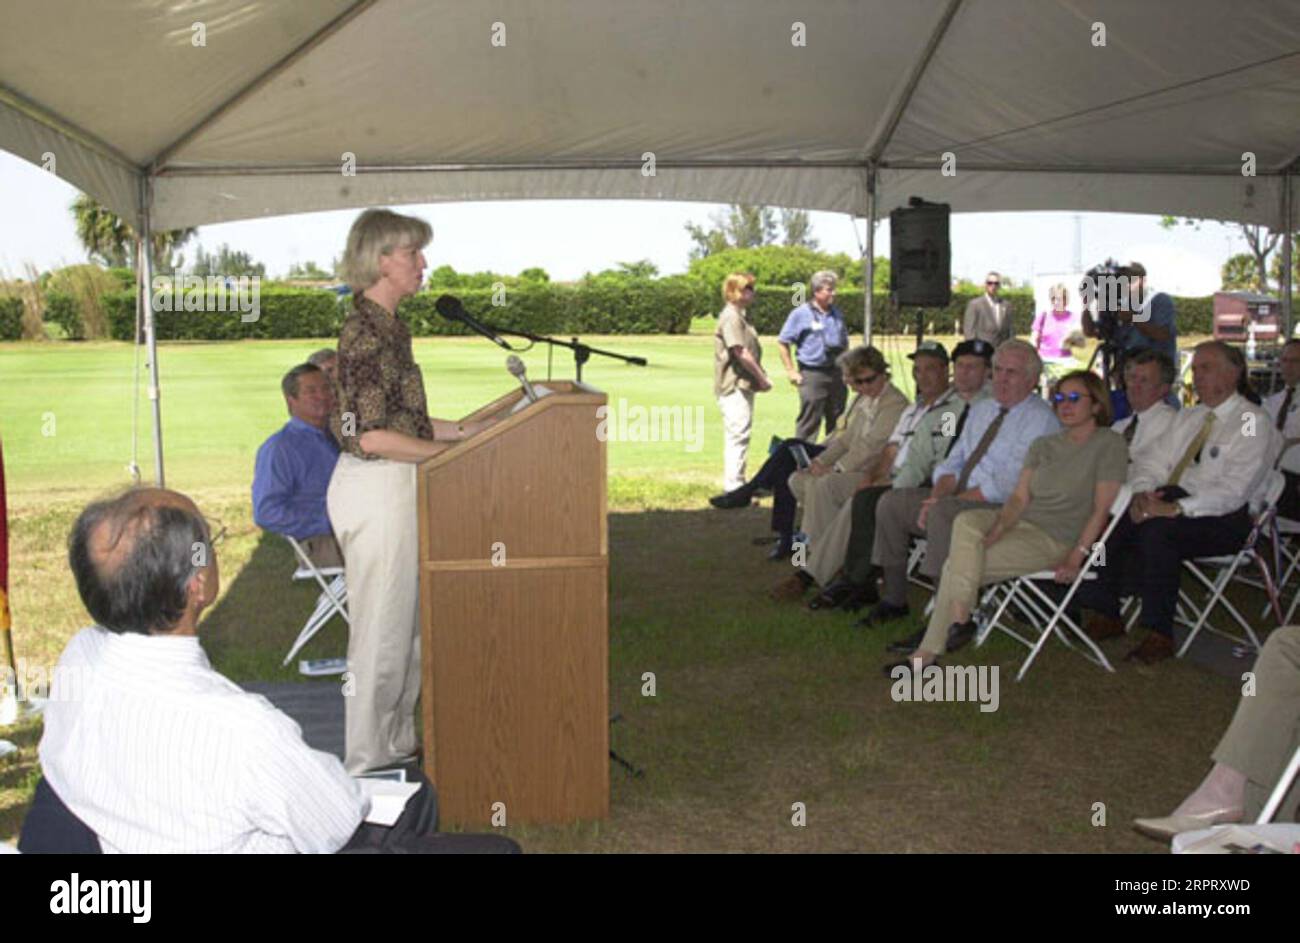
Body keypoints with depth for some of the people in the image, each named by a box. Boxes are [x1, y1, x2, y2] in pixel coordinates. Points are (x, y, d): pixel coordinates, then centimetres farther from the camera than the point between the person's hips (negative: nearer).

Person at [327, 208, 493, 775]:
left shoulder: (387, 327, 12)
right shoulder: (365, 333, -18)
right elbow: (371, 436, -22)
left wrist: (466, 429, 10)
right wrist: (451, 451, -15)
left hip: (395, 487, 10)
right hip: (376, 489, -10)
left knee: (405, 624, 18)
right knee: (381, 630, 1)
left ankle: (397, 745, 32)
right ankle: (366, 764, 15)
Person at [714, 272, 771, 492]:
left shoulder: (739, 316, 19)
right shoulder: (731, 317, -14)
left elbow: (751, 352, 19)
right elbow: (741, 353, -20)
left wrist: (760, 378, 8)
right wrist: (762, 378, -13)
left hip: (743, 385, 11)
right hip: (735, 386, -11)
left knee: (737, 436, 16)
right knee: (738, 435, -10)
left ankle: (737, 482, 24)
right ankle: (733, 485, -7)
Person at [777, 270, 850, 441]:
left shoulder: (837, 315, 14)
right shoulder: (800, 314, -4)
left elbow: (845, 343, 25)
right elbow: (782, 343, -4)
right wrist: (791, 371, -8)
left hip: (836, 374, 6)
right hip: (812, 374, -6)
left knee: (837, 421, 11)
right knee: (809, 422, -7)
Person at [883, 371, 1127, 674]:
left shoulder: (1109, 444, -3)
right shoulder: (1043, 445, 15)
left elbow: (1101, 509, -9)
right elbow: (1019, 497, 7)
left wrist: (1075, 558, -17)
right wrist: (996, 531, -12)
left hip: (1057, 540, -6)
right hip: (1021, 522, 6)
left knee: (958, 563, -21)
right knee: (965, 521, -27)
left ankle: (928, 652, -10)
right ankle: (959, 619, -25)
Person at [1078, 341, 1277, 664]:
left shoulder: (1253, 423, -5)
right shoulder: (1187, 417, 19)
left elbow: (1233, 490, -16)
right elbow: (1155, 462, 15)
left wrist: (1175, 509, -27)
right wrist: (1142, 493, -9)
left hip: (1222, 518, -7)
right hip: (1171, 501, 7)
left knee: (1157, 529, -35)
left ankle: (1159, 635, -25)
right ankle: (1105, 615, -9)